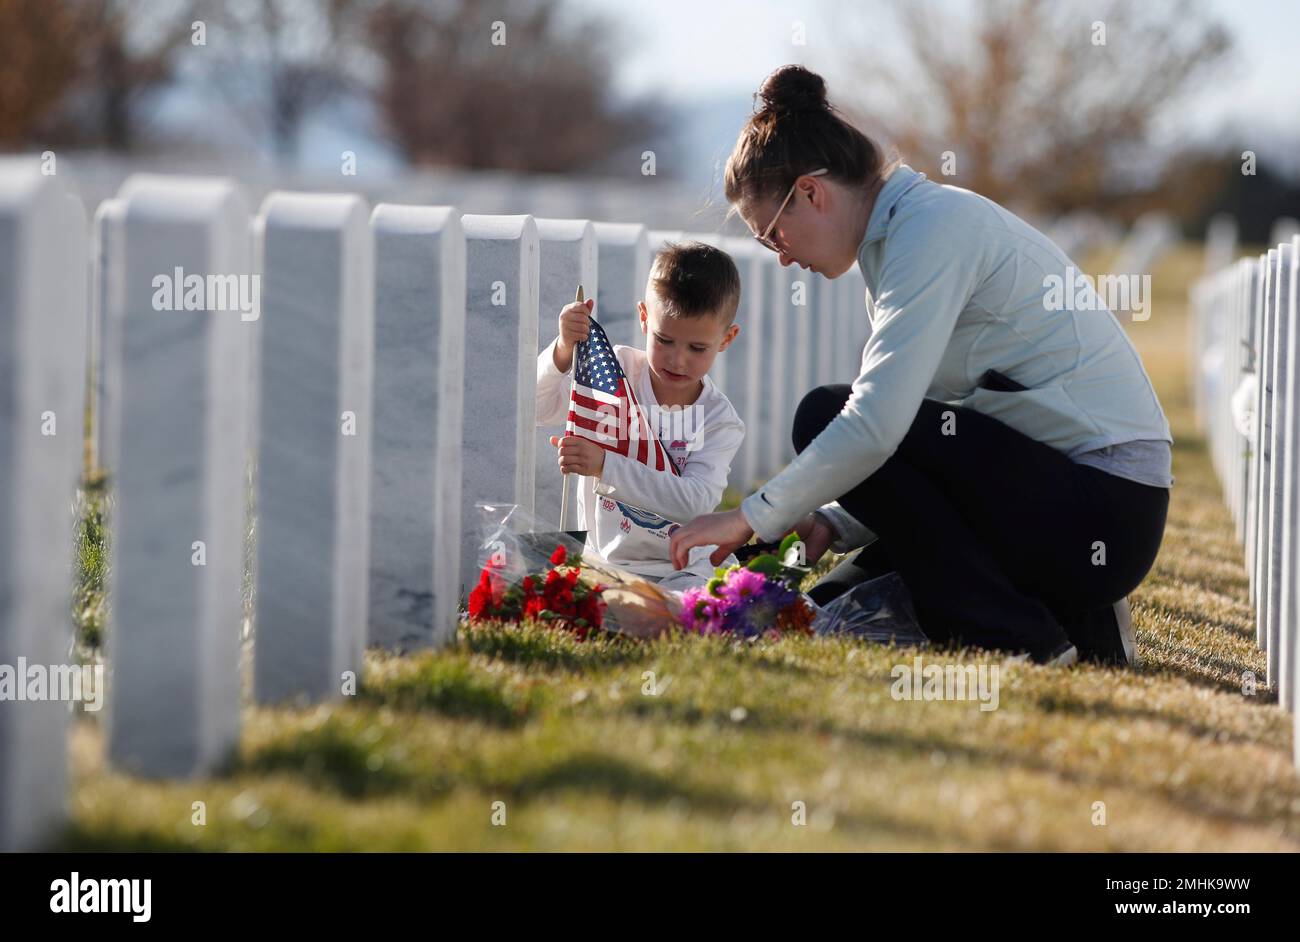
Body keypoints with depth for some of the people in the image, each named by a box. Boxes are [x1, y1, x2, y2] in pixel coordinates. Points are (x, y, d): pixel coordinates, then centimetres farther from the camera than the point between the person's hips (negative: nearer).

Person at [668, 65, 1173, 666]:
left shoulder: (931, 226, -14)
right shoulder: (901, 230, 16)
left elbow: (877, 424, -23)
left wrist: (754, 516, -13)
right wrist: (832, 524, 5)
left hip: (1102, 513, -10)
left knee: (824, 416, -14)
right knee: (828, 609, 12)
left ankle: (1020, 639, -13)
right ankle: (1077, 626, 10)